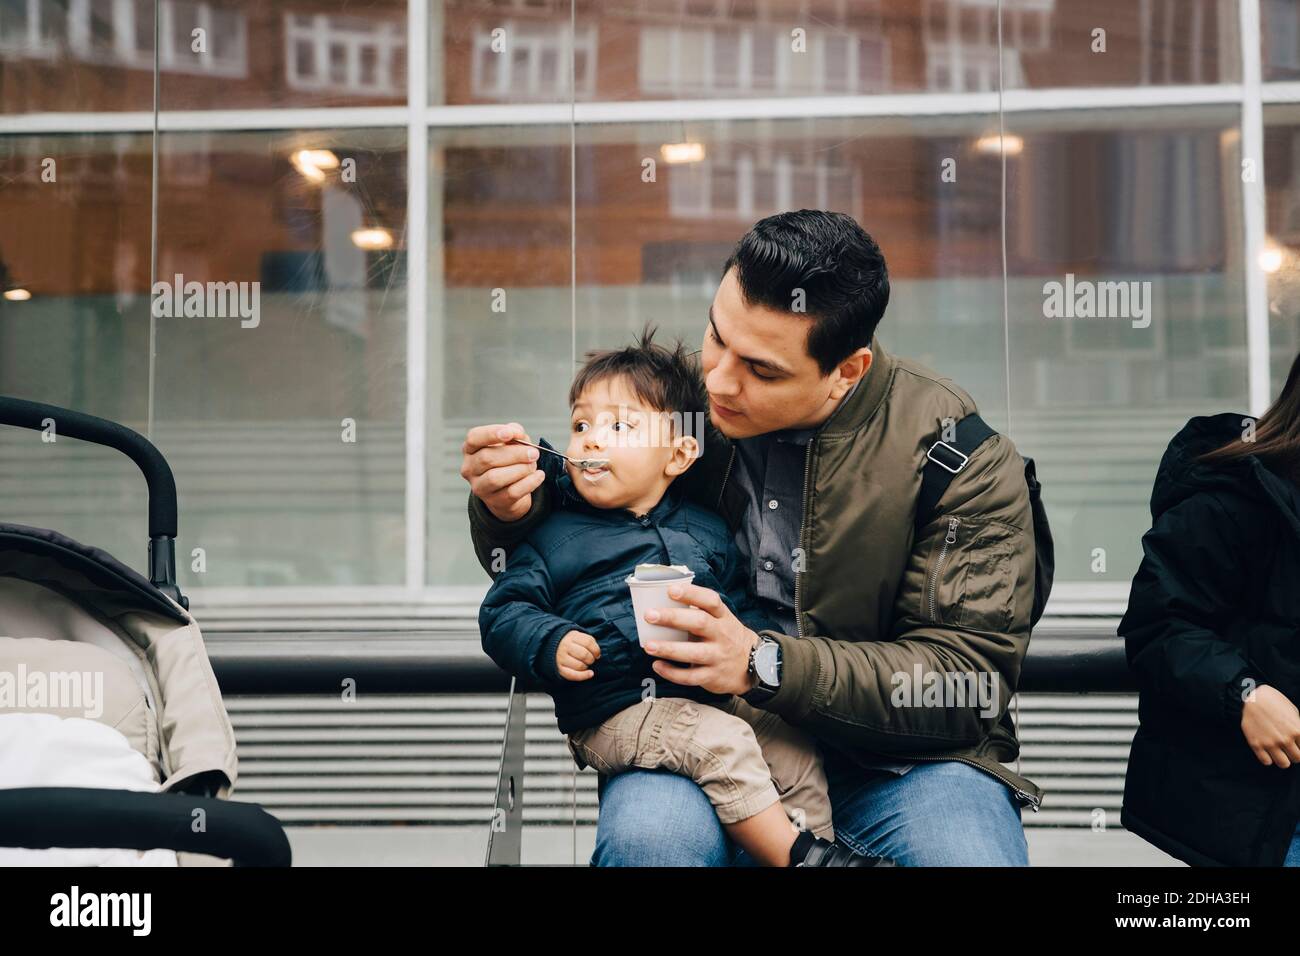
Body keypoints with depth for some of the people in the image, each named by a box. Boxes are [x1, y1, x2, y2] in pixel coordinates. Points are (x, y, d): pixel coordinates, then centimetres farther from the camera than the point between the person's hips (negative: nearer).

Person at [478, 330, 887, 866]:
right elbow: (504, 612, 3)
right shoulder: (554, 536, 5)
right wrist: (551, 645, -18)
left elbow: (741, 604, 24)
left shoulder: (706, 532, 17)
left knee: (796, 753, -12)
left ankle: (819, 847, -2)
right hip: (613, 713, -5)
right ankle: (797, 855, -22)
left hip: (714, 696, 5)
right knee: (721, 744, -27)